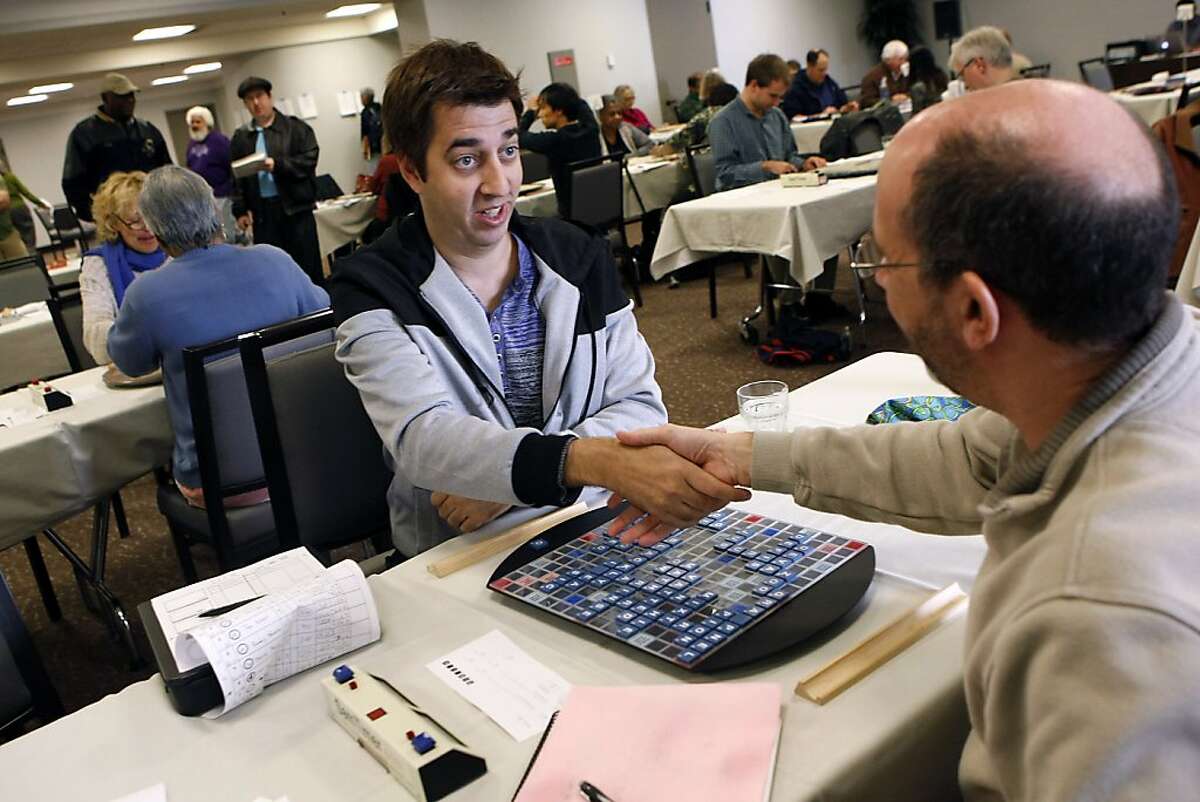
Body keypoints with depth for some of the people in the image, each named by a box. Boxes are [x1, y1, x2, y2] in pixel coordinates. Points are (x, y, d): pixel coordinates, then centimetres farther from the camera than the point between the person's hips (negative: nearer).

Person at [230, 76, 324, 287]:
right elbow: (236, 177, 10)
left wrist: (277, 165, -17)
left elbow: (309, 160, -7)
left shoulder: (295, 127, 3)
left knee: (308, 265, 3)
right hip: (262, 212, 3)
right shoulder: (240, 137, 12)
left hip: (295, 207, -2)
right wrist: (240, 210, 2)